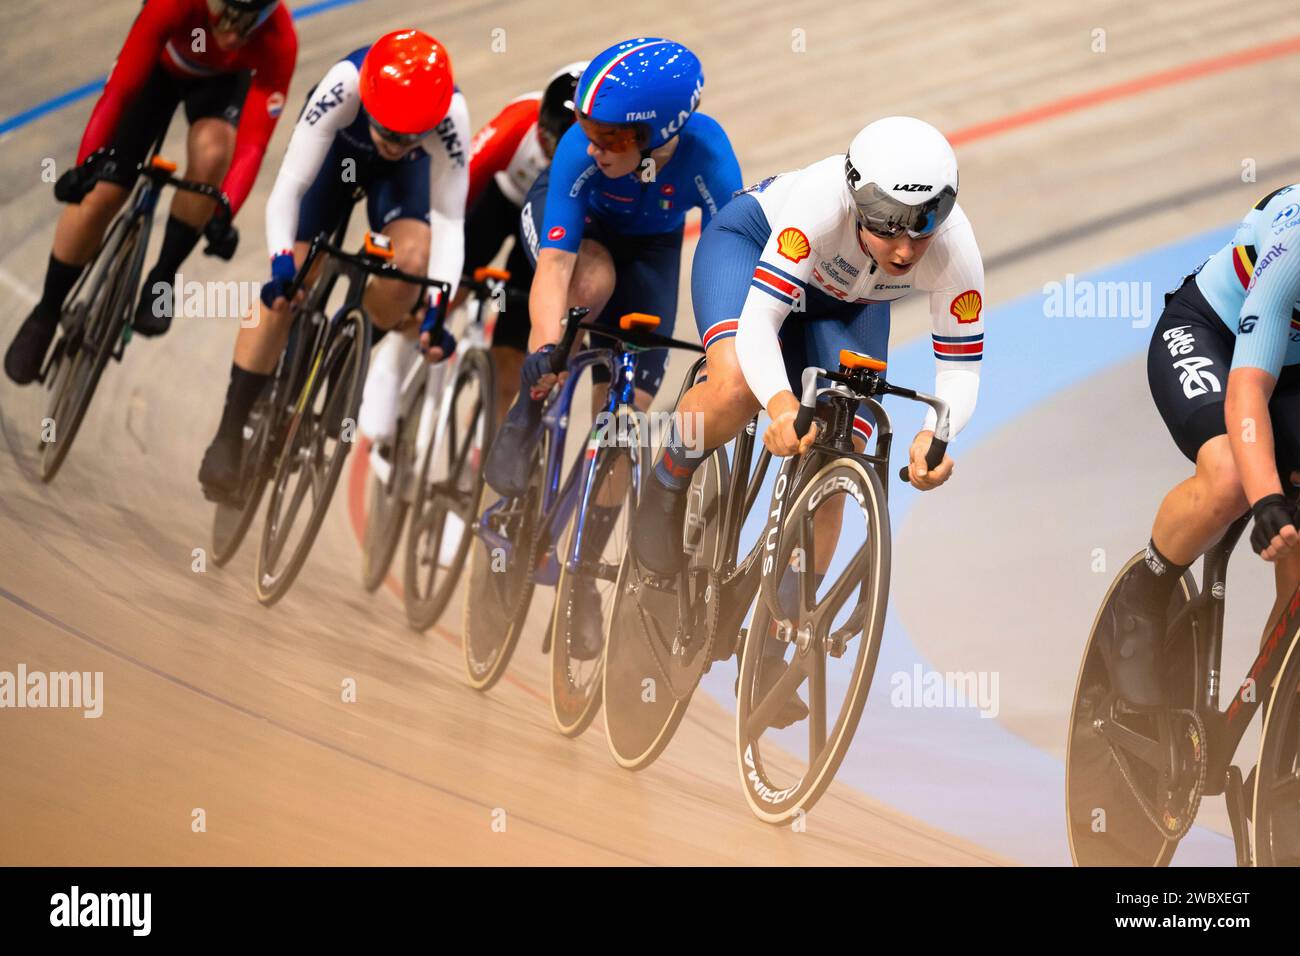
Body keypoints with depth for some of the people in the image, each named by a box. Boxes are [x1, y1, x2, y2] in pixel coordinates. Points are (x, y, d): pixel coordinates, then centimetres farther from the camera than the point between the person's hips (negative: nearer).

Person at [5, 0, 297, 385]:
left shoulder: (278, 39, -38)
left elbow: (253, 142, -37)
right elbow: (120, 88, -37)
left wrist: (223, 213, -48)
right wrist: (86, 163, -44)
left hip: (222, 80, 0)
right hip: (161, 67, 0)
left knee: (211, 156, -32)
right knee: (99, 195, -10)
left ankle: (162, 279, -10)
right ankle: (46, 314, 12)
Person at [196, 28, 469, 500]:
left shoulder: (450, 115, -39)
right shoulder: (344, 86, -42)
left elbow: (449, 220, -36)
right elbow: (289, 185, -40)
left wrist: (438, 310, -48)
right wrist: (282, 264, -55)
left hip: (401, 174, 1)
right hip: (337, 148, -1)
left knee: (414, 258, -27)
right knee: (288, 287, -13)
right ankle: (230, 432, -4)